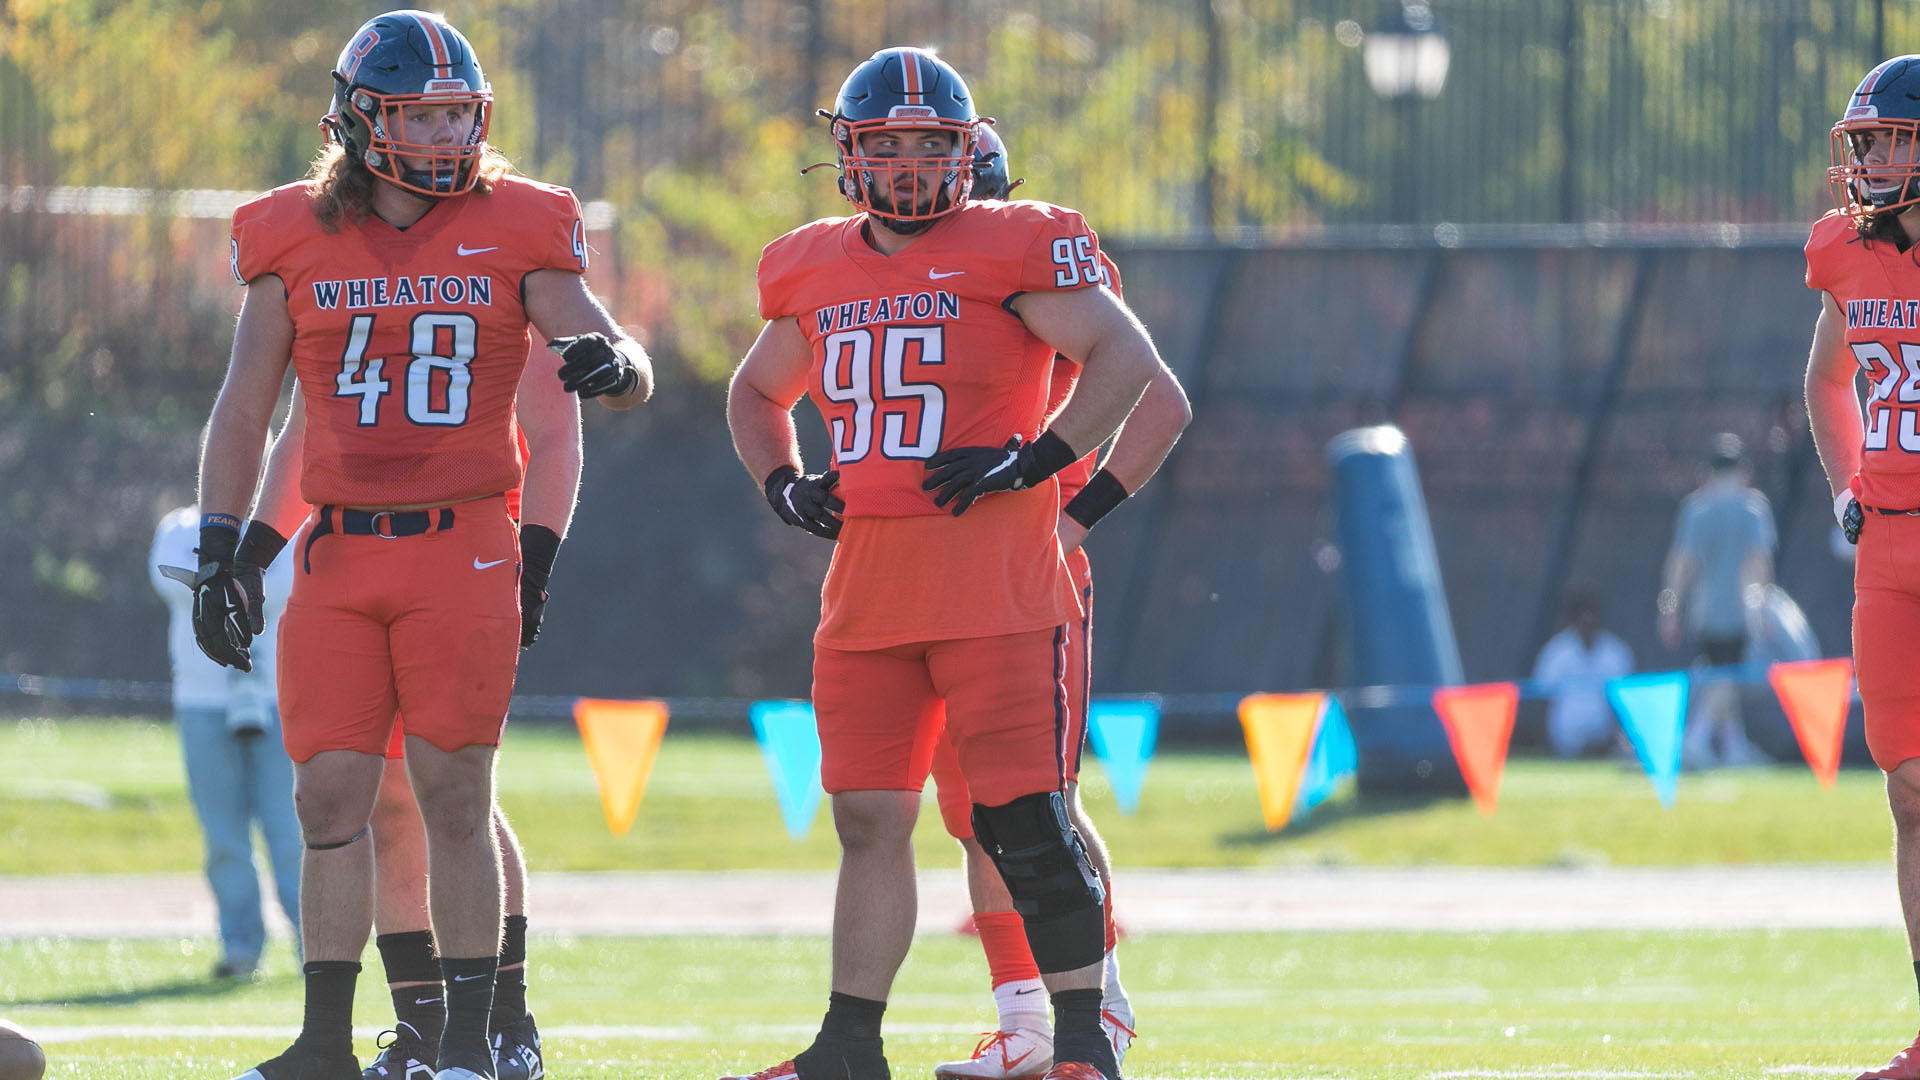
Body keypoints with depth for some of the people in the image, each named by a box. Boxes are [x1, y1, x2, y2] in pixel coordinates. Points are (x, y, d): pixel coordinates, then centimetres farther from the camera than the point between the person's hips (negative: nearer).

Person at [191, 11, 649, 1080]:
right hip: (340, 552, 2)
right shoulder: (296, 239, 6)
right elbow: (243, 412, 12)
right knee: (332, 795, 0)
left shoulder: (515, 230, 1)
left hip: (463, 546, -2)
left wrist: (614, 361, -26)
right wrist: (221, 546, 5)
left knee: (455, 794, -3)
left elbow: (626, 374, -2)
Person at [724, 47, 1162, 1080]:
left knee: (1023, 819, -8)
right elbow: (756, 391, 31)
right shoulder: (815, 271, 14)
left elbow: (1125, 357, -6)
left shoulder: (1010, 249, -3)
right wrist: (782, 483, 13)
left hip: (994, 580, -6)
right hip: (866, 585, 6)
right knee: (868, 818, 7)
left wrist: (1033, 459, -14)